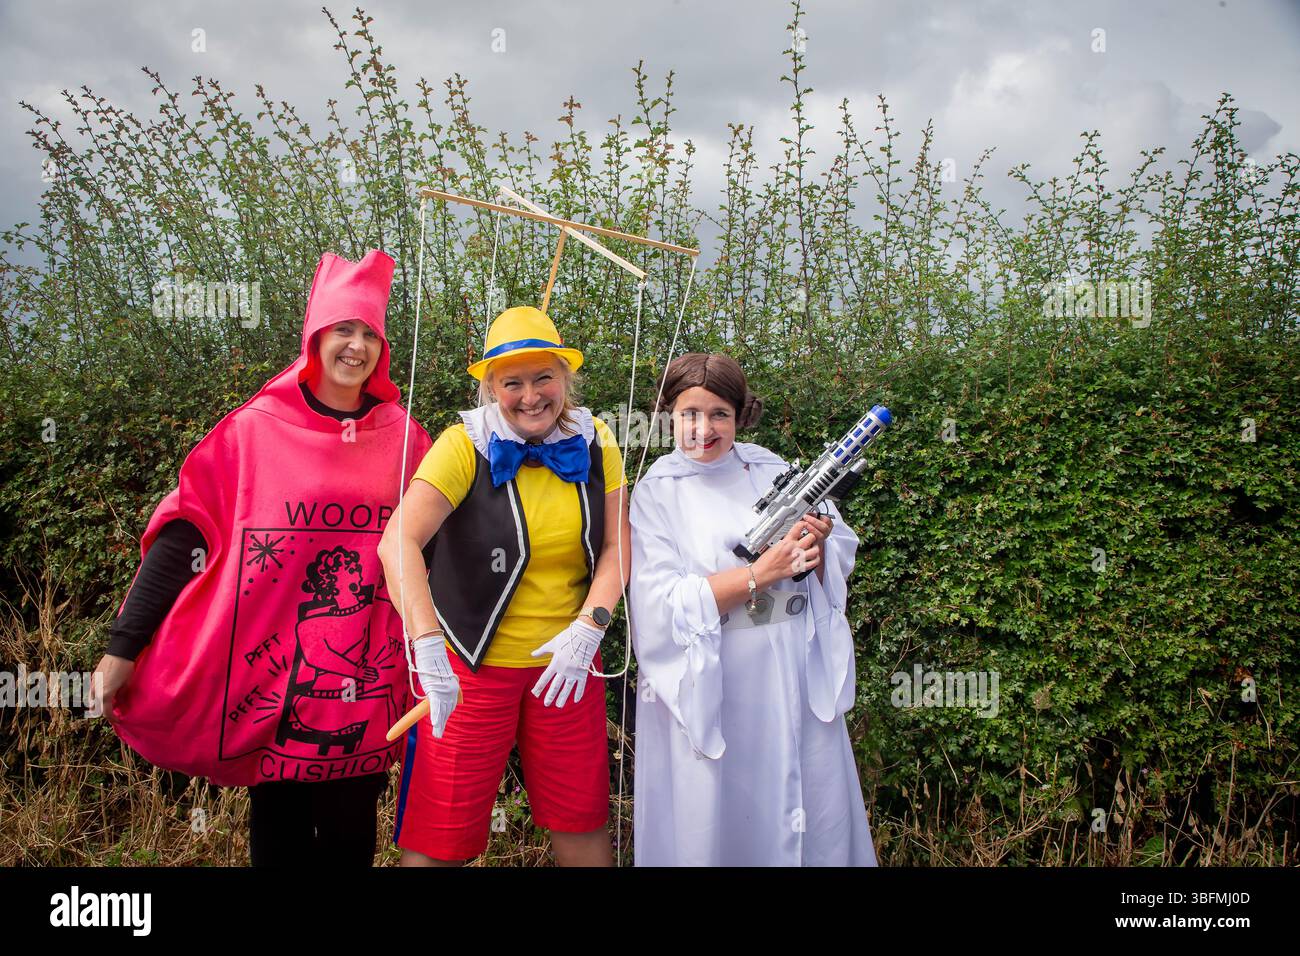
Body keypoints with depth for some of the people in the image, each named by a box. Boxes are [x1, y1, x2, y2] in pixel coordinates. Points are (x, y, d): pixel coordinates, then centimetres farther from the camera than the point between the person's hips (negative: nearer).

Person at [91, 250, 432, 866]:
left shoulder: (402, 438, 4)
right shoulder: (257, 429, -3)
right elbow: (184, 533, -4)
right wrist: (124, 645, -7)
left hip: (365, 691, 2)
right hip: (268, 679, -2)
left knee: (351, 838, 11)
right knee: (279, 837, 10)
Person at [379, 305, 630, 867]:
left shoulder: (594, 445, 0)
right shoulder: (465, 445, -14)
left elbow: (616, 546, 2)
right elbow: (398, 542, -25)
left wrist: (587, 629, -14)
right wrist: (428, 649, -36)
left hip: (566, 659, 4)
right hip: (472, 663, -4)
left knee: (582, 816, 15)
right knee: (442, 832, 4)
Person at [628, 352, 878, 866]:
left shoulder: (771, 470, 5)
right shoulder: (656, 492, -4)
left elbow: (840, 564, 7)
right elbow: (664, 604, -14)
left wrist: (818, 547, -15)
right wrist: (760, 575, -21)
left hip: (798, 673, 3)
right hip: (709, 683, -3)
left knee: (815, 813, 11)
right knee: (717, 821, 6)